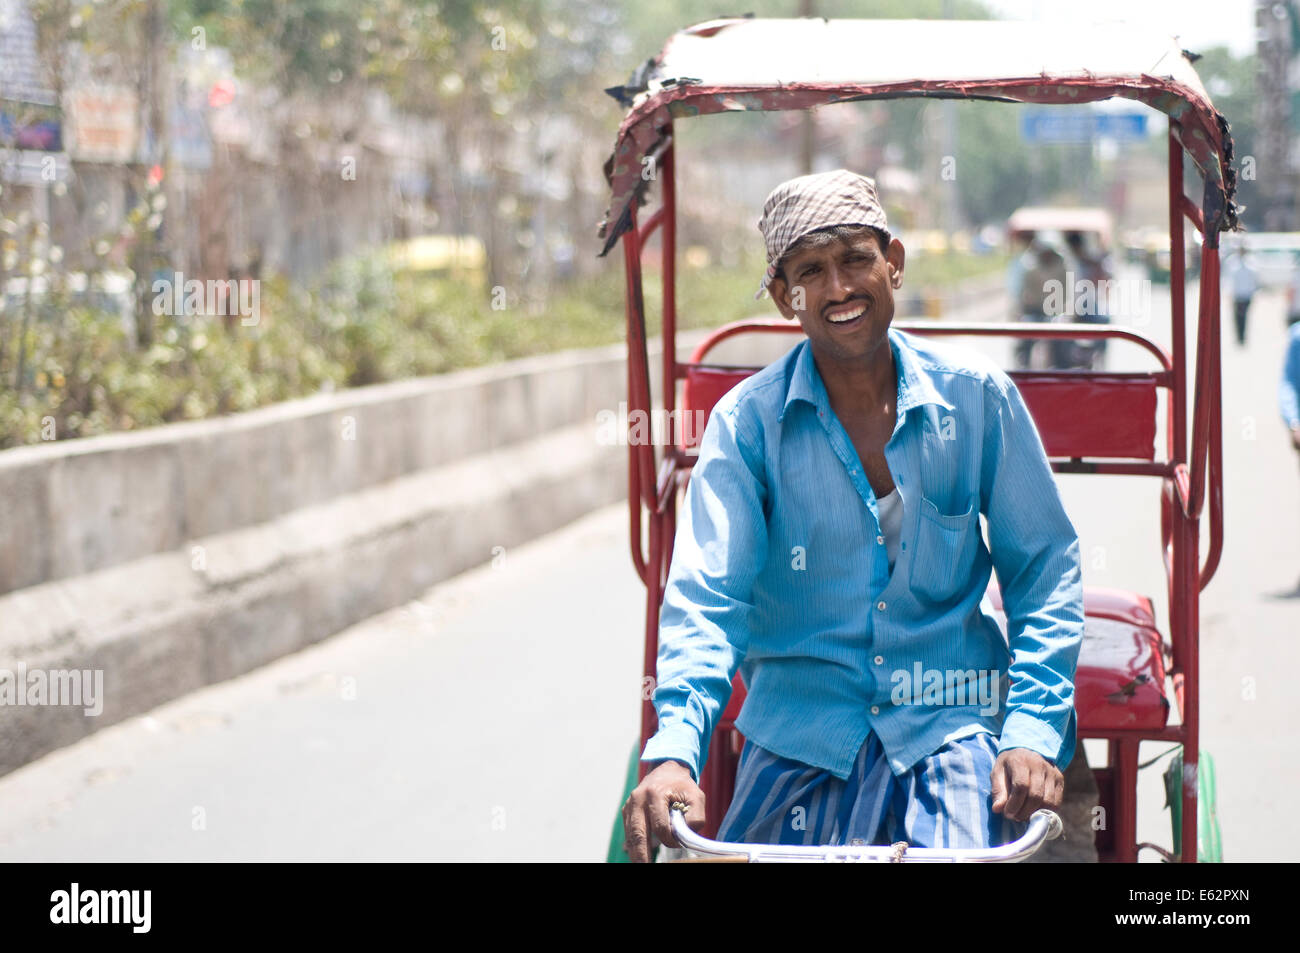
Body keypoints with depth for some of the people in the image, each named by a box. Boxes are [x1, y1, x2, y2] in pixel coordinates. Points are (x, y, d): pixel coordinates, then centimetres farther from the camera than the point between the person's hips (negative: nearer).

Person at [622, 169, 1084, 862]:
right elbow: (705, 595, -12)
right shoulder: (746, 423, -3)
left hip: (951, 722, -1)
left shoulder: (977, 396, 0)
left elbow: (1044, 569, 6)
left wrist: (1032, 730, -8)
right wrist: (674, 749, -30)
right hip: (802, 728, 1)